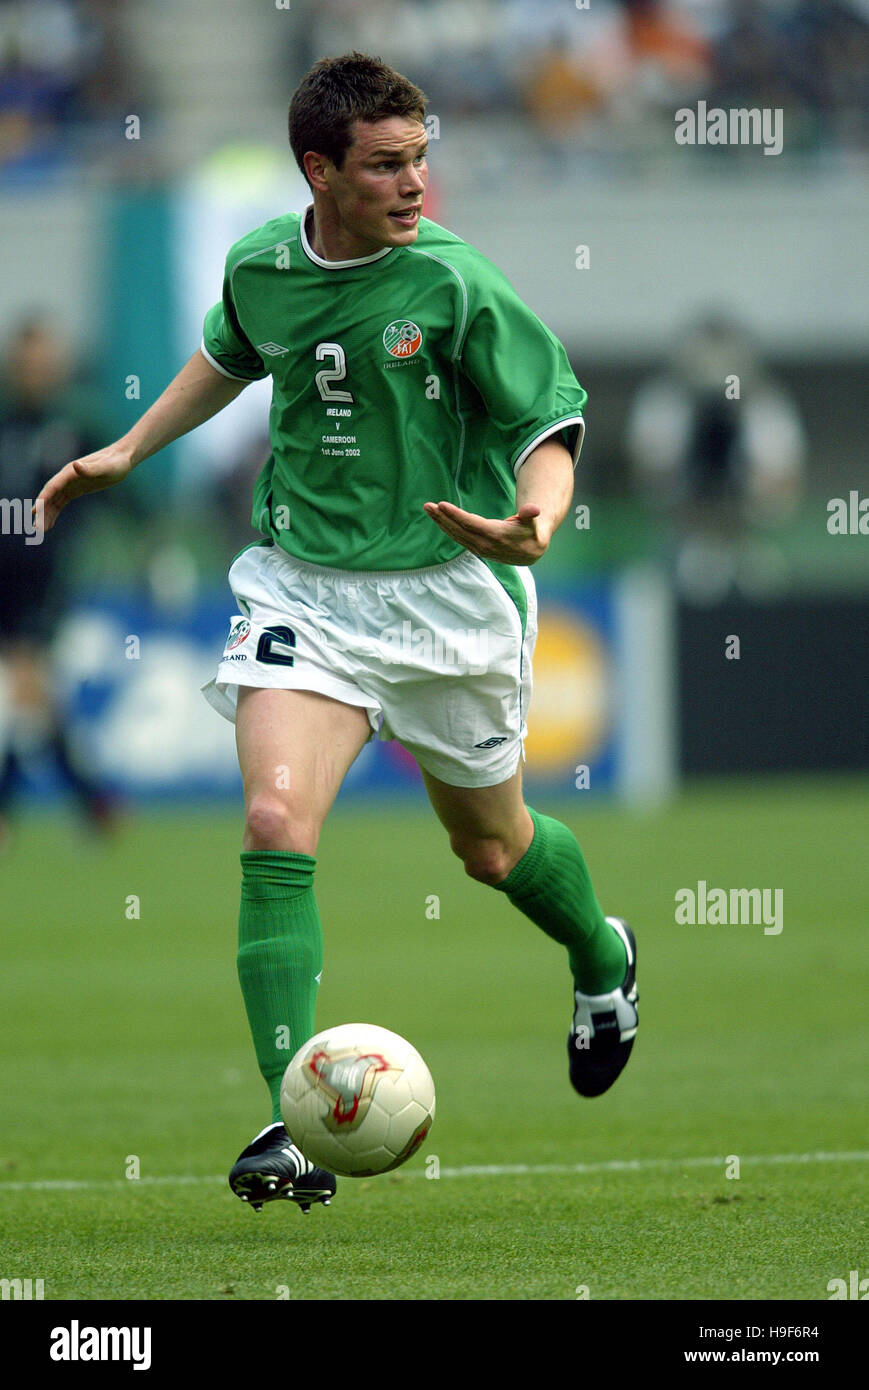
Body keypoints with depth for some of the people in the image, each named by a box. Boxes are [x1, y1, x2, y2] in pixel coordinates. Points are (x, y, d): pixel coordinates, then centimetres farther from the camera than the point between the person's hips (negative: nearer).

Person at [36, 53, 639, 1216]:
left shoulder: (453, 282, -16)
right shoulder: (260, 267, -2)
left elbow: (552, 426, -11)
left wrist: (529, 526, -31)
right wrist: (131, 451, 24)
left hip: (448, 594, -2)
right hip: (302, 585, 2)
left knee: (491, 843, 16)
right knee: (277, 820, -19)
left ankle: (601, 960, 52)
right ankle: (296, 1125, -20)